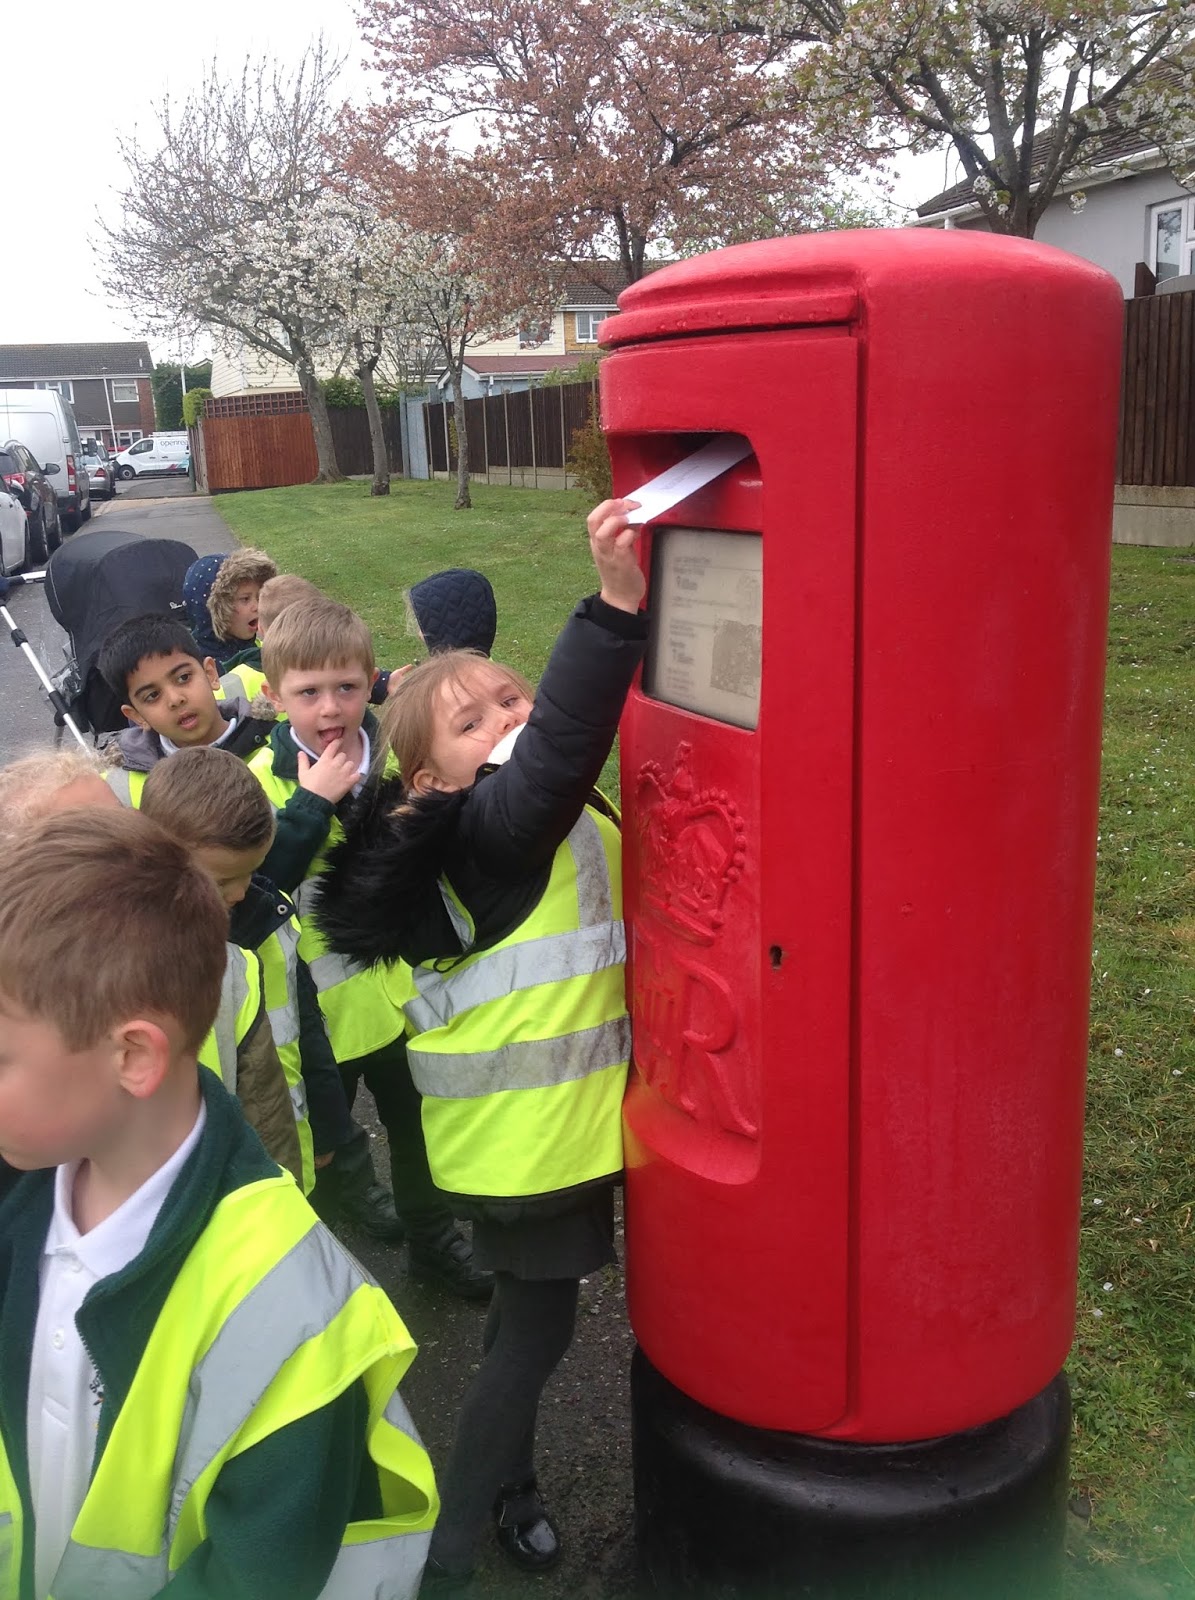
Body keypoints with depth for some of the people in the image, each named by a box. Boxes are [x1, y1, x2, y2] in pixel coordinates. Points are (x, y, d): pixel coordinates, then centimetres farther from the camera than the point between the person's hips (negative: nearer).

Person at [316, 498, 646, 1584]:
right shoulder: (487, 832, -23)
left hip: (565, 1125, 9)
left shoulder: (576, 824, 4)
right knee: (537, 1330, 6)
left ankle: (507, 1486, 47)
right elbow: (558, 750, -43)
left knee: (527, 1317, 24)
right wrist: (617, 602, -51)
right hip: (519, 1141, -8)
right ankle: (449, 1548, 26)